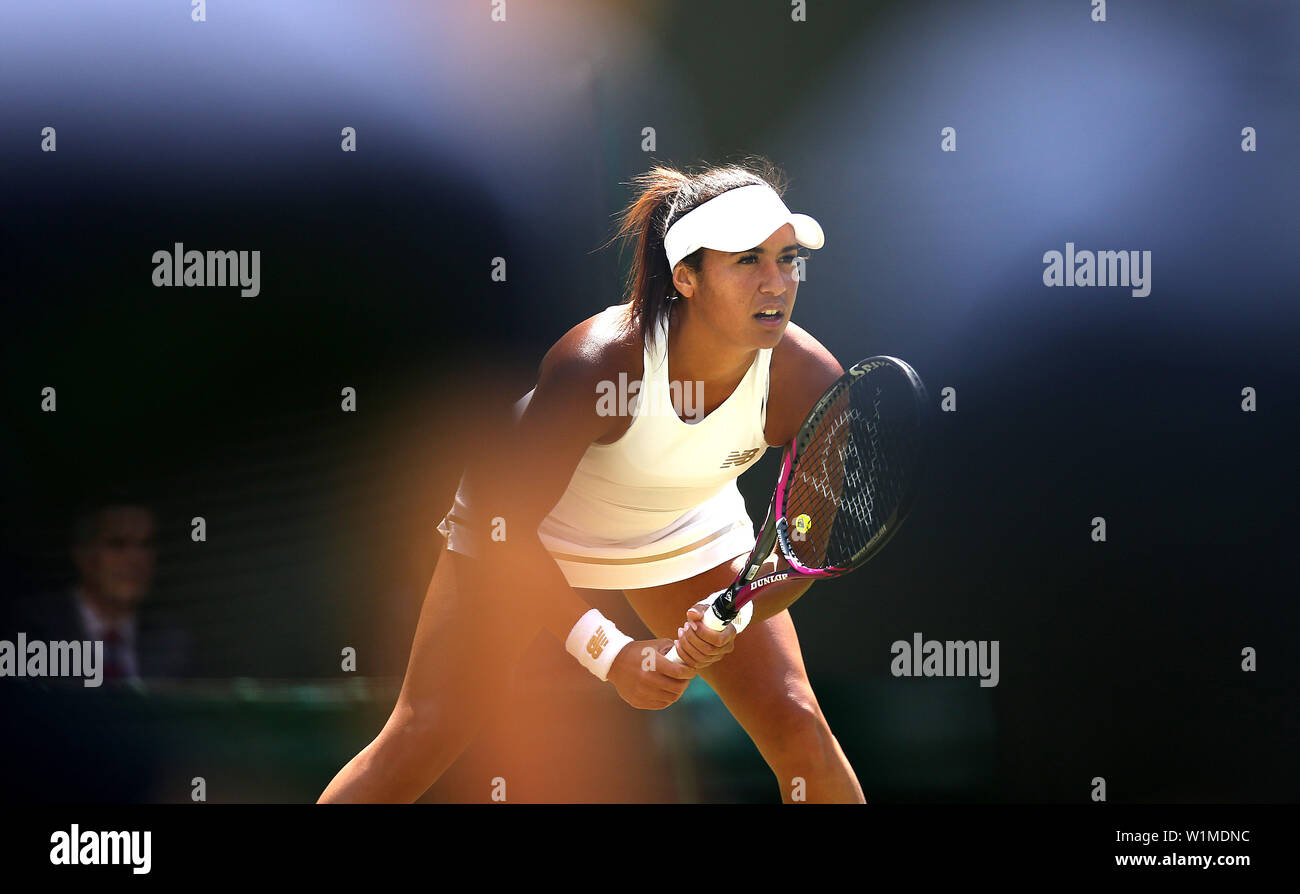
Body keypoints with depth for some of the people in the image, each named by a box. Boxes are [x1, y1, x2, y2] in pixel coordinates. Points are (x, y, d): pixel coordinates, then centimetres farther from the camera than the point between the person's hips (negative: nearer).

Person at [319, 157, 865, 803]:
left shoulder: (810, 383, -28)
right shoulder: (595, 361, -38)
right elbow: (504, 520, -31)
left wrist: (733, 616, -38)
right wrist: (608, 653, -37)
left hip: (688, 532, 3)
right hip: (522, 530, -3)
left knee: (797, 729, -8)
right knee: (423, 737, -9)